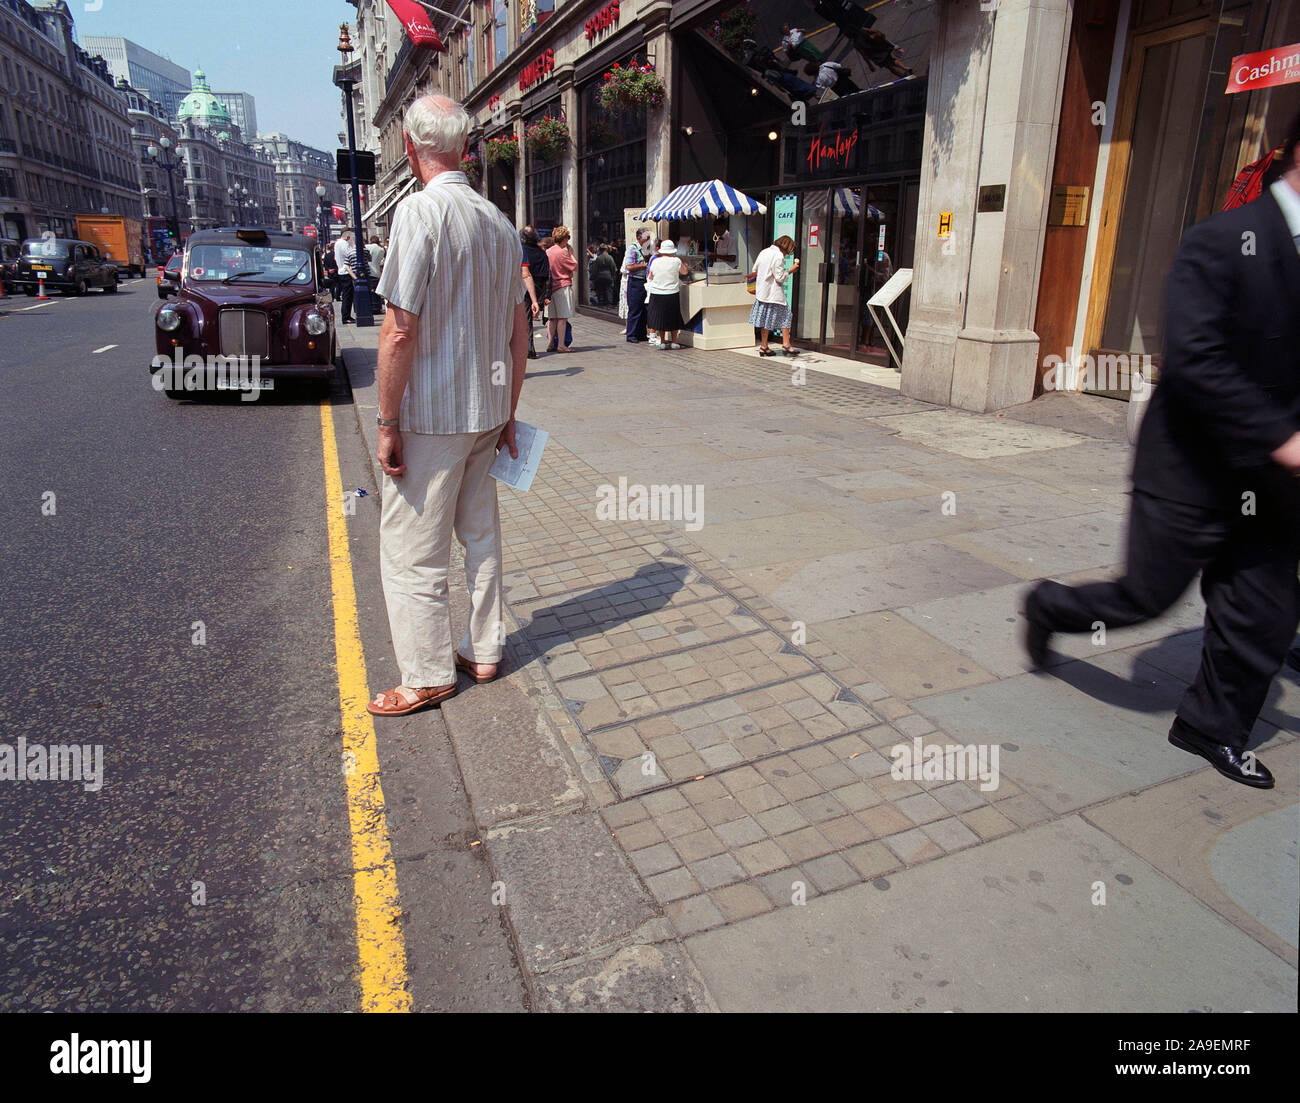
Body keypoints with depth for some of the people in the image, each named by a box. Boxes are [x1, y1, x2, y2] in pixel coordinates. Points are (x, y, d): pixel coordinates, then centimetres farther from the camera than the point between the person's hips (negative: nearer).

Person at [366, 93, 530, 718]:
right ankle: (484, 651, 28)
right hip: (486, 408, 8)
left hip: (430, 414, -8)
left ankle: (428, 676, 13)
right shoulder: (498, 221, 9)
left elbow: (400, 329, -19)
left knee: (412, 549, 3)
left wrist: (387, 423, -13)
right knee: (480, 532, 17)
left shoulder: (421, 210, -14)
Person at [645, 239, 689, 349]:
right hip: (672, 294, -1)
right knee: (673, 318, 11)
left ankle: (662, 342, 12)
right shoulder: (676, 261, -6)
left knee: (660, 317, 10)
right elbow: (685, 271, 10)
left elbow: (650, 277, 9)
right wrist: (682, 261, 25)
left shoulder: (655, 261, -3)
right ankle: (674, 341, 14)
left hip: (657, 294, 1)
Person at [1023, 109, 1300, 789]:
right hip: (1193, 470, -7)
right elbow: (1194, 360, -25)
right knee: (1144, 597, 4)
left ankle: (1211, 727, 30)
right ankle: (1047, 607, 33)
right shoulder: (1220, 243, -14)